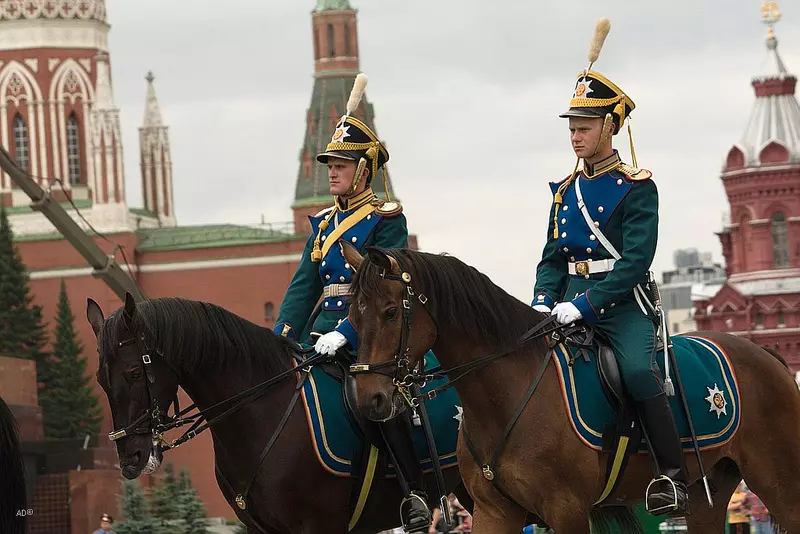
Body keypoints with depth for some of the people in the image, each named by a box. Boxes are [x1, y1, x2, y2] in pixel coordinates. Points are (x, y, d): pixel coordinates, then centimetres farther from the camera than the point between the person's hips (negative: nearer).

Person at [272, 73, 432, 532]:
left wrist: (344, 332, -25)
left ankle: (418, 495, -27)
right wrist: (281, 339, 2)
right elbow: (304, 287, 15)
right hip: (325, 331, 7)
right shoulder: (324, 225, 17)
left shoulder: (386, 220, -4)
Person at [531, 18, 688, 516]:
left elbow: (636, 260, -14)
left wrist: (586, 304, -22)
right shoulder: (565, 190, 15)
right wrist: (544, 302, -5)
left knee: (638, 368, -32)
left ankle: (675, 475, -25)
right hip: (572, 302, 7)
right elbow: (553, 256, 15)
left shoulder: (637, 186, -5)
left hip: (622, 302, -7)